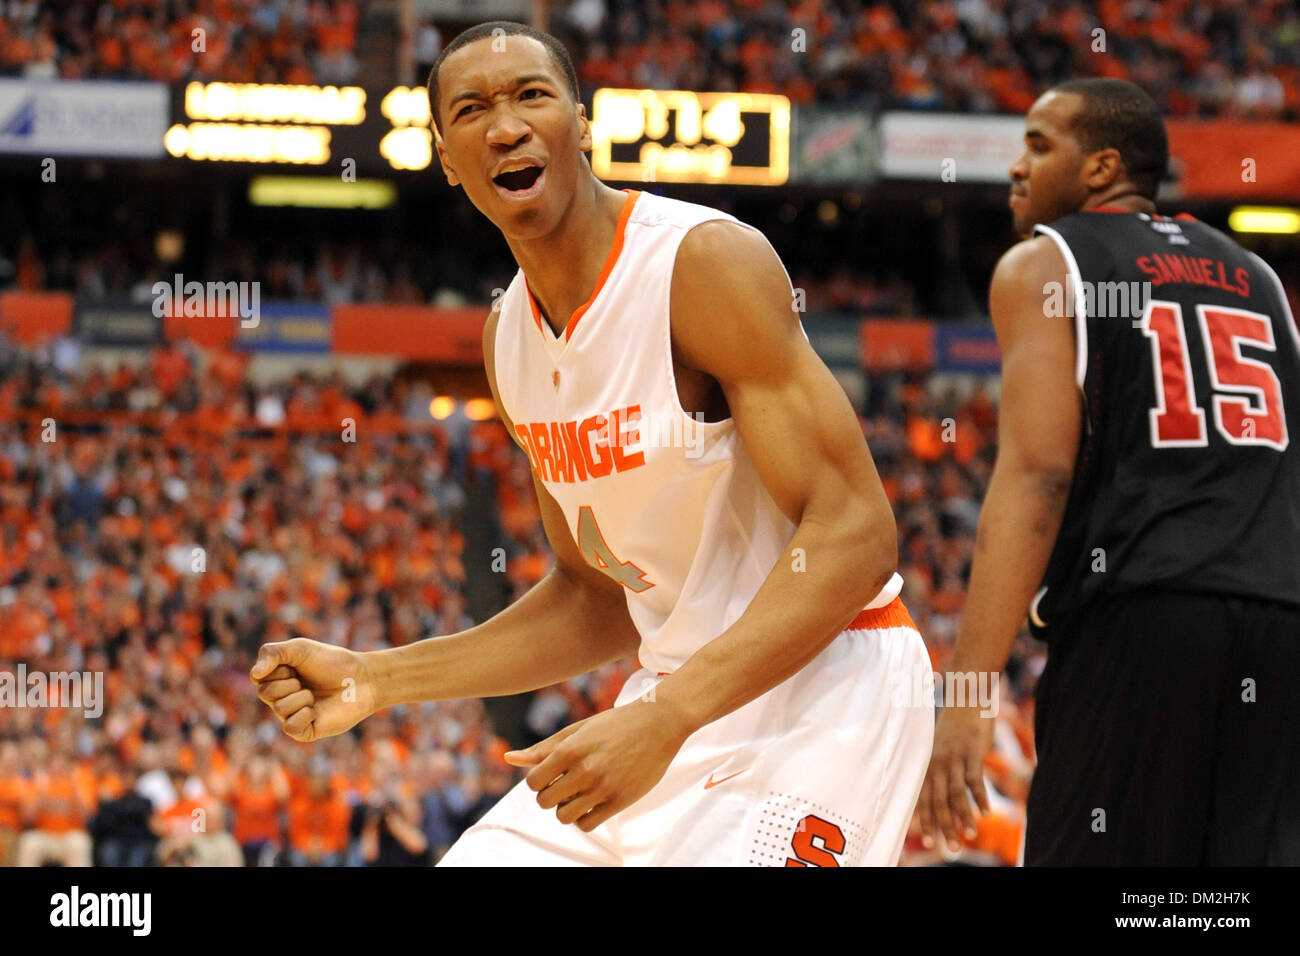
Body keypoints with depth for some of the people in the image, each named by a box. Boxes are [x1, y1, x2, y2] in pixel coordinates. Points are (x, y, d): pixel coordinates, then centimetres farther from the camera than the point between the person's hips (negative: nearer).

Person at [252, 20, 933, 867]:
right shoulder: (508, 337, 8)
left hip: (820, 687, -8)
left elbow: (854, 537, -22)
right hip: (686, 695, 8)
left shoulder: (707, 262, -16)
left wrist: (660, 722, -31)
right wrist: (378, 682, 6)